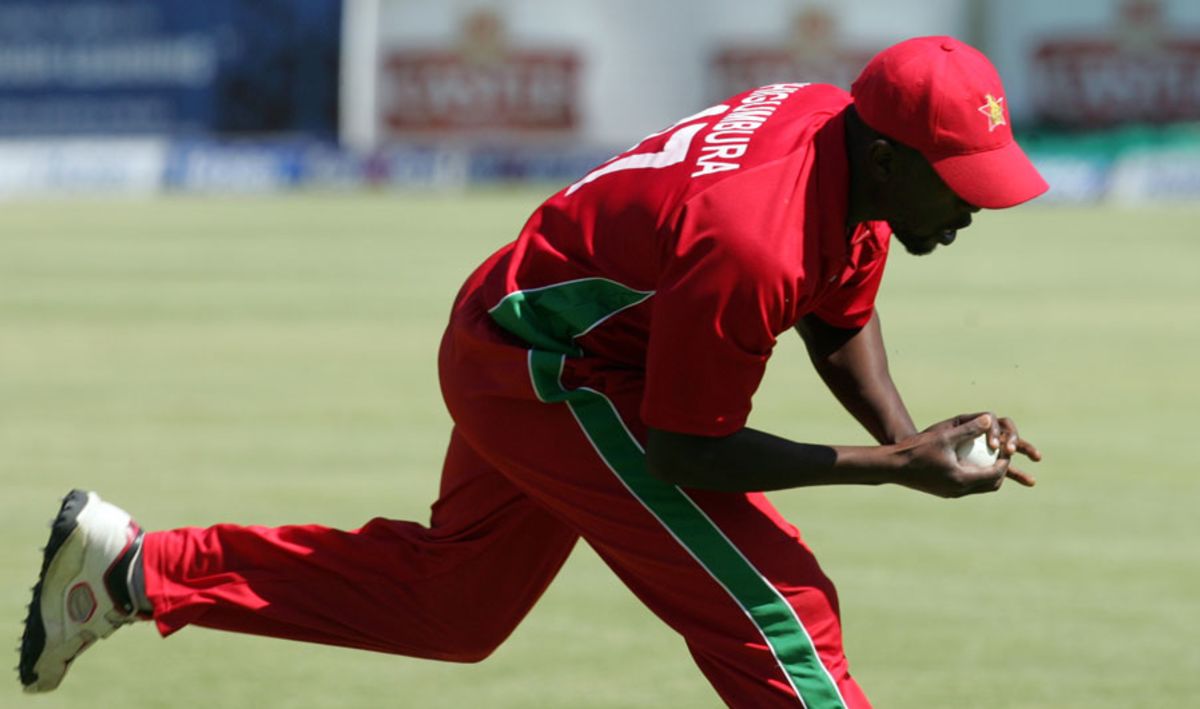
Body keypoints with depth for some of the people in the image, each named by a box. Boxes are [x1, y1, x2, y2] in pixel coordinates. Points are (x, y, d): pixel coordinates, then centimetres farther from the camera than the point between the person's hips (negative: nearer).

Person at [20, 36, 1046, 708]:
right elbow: (682, 452, -26)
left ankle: (133, 569, 29)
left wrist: (905, 440, -6)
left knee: (451, 601, 24)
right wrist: (895, 470, -29)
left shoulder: (838, 122, -7)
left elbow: (841, 323, 10)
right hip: (554, 377, -10)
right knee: (774, 600, -13)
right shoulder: (751, 247, -35)